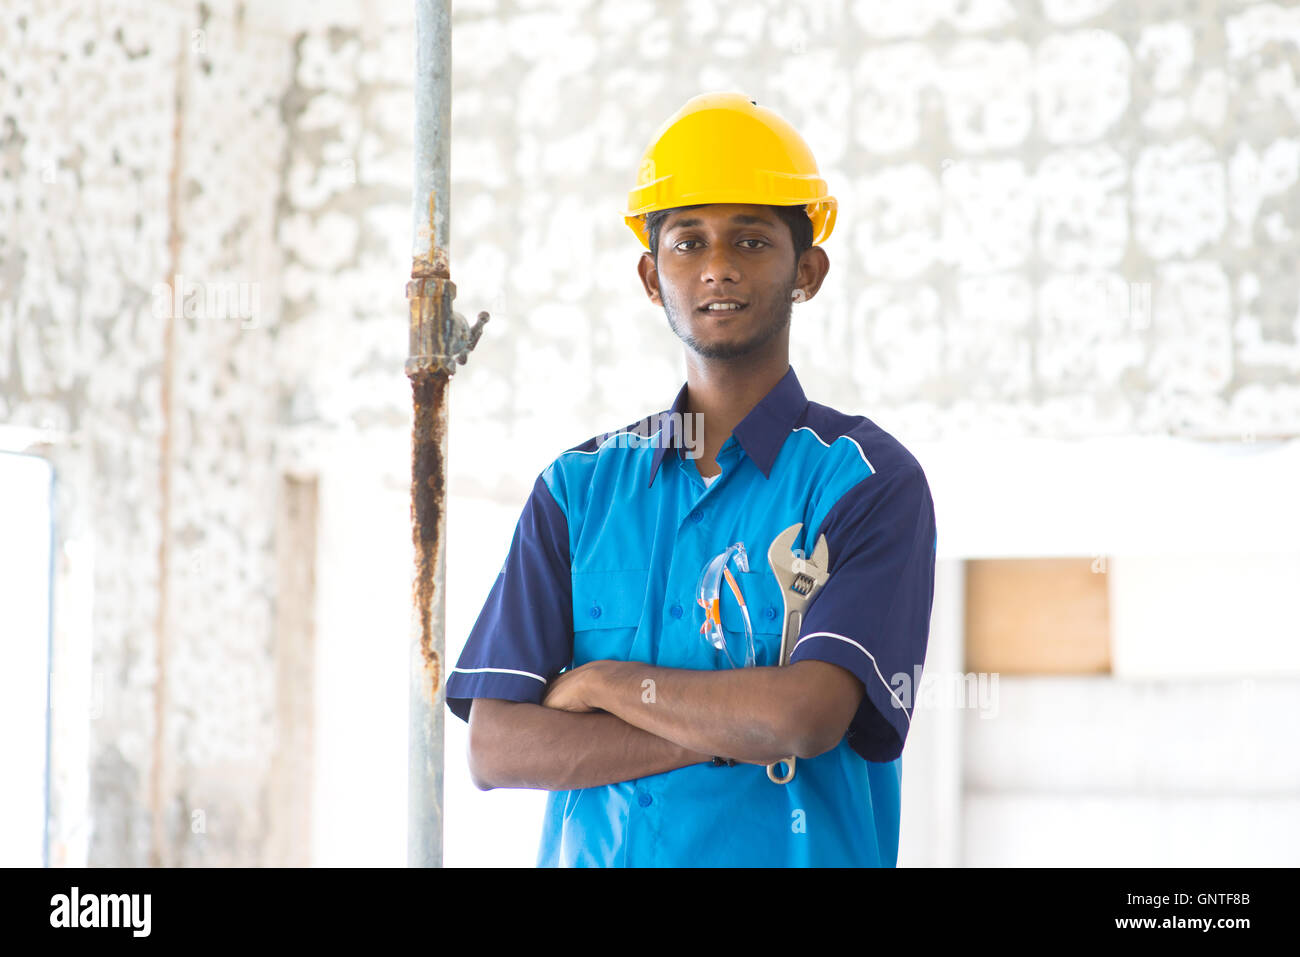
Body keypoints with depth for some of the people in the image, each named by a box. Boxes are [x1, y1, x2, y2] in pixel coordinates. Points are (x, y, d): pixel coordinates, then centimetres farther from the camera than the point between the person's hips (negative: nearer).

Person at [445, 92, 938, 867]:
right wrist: (729, 732, -11)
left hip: (796, 850, -3)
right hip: (590, 851, 3)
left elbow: (809, 714, -17)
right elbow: (494, 747, -1)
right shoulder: (577, 487, 7)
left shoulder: (868, 478, -3)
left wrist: (602, 681, -6)